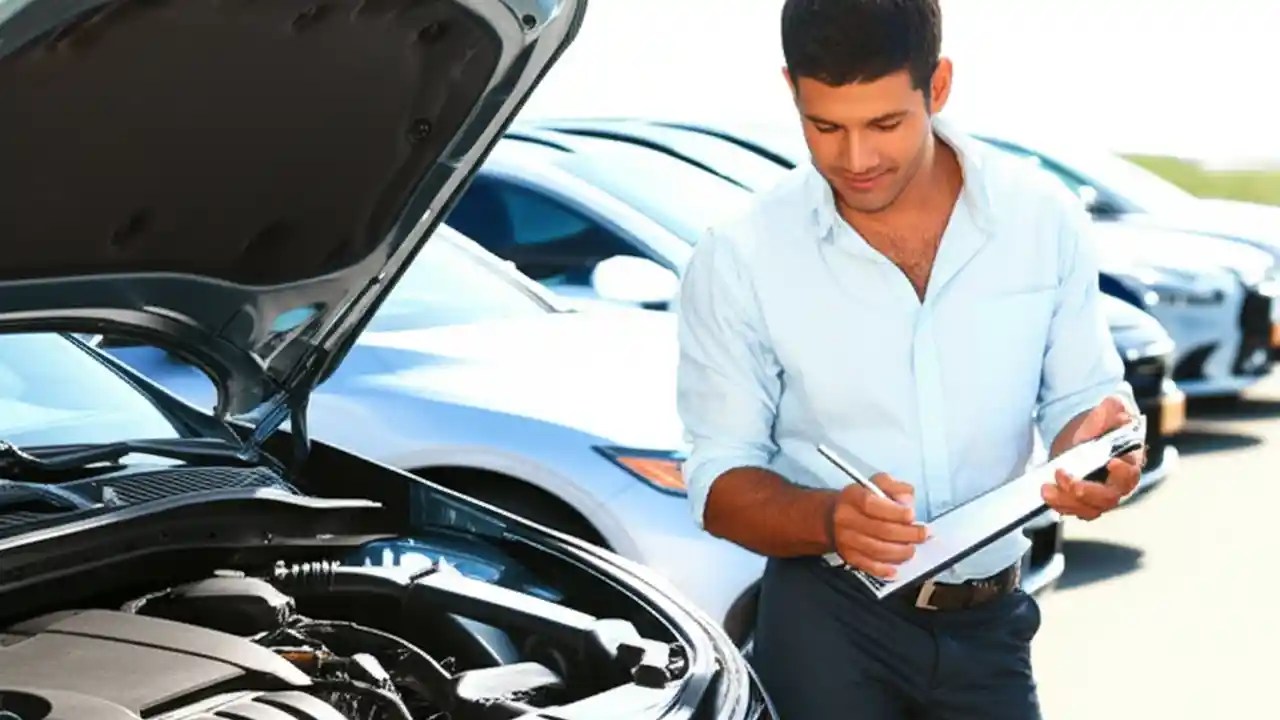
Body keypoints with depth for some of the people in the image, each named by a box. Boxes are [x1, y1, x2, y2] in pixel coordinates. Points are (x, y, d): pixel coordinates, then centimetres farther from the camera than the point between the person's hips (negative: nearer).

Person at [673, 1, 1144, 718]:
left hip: (989, 627, 3)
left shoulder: (1043, 217, -5)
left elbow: (1083, 395, 4)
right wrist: (829, 519, -27)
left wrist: (1095, 441, -20)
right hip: (828, 624, -2)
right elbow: (721, 481, -7)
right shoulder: (739, 260, -11)